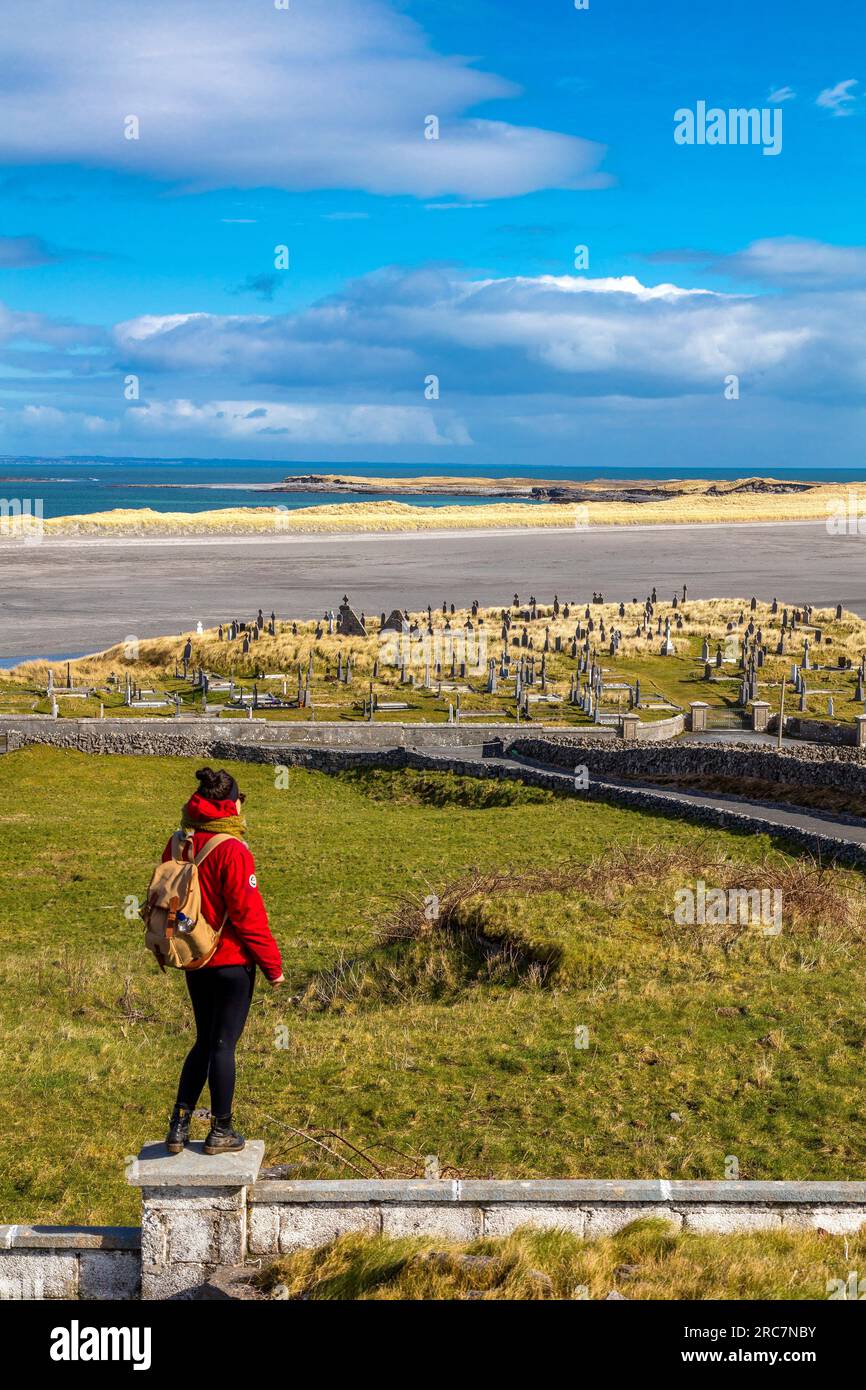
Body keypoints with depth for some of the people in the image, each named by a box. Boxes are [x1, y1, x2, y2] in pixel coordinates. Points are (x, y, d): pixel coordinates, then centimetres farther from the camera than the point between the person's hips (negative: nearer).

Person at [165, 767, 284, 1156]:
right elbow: (247, 914, -17)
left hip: (194, 961, 6)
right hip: (231, 961, -6)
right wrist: (272, 964, -8)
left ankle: (179, 1127, 15)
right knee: (224, 1043, 3)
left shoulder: (178, 844, 3)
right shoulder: (231, 849, -18)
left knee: (204, 1041, 17)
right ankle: (220, 1132, 13)